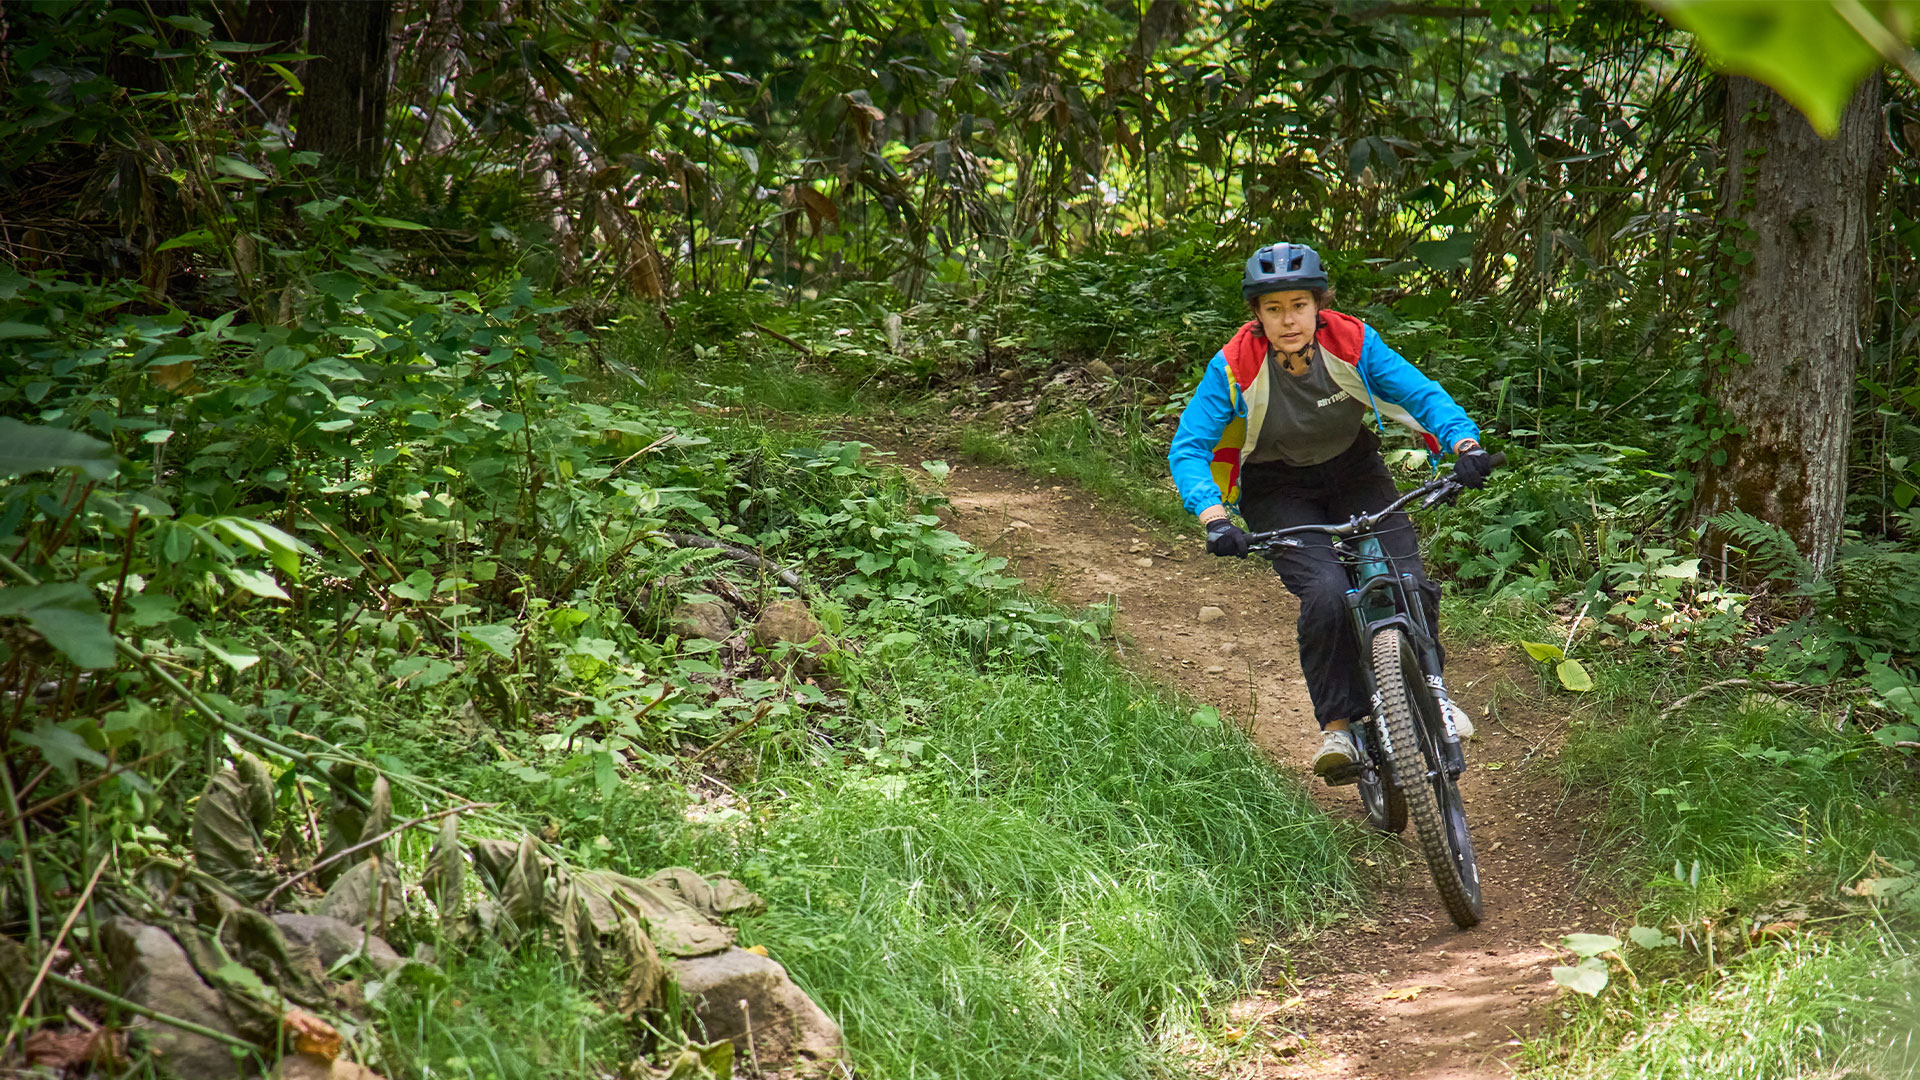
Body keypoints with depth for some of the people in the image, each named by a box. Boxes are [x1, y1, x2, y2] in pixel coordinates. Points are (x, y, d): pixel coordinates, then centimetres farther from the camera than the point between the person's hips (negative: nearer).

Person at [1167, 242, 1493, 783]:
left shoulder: (1352, 342, -20)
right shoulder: (1235, 367, -24)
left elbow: (1422, 393, -17)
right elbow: (1188, 448, -24)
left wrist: (1466, 444, -36)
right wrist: (1214, 517, -40)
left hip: (1353, 471, 2)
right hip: (1280, 490, -2)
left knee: (1408, 583, -15)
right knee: (1326, 592, -26)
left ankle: (1428, 687, 13)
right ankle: (1338, 725, -11)